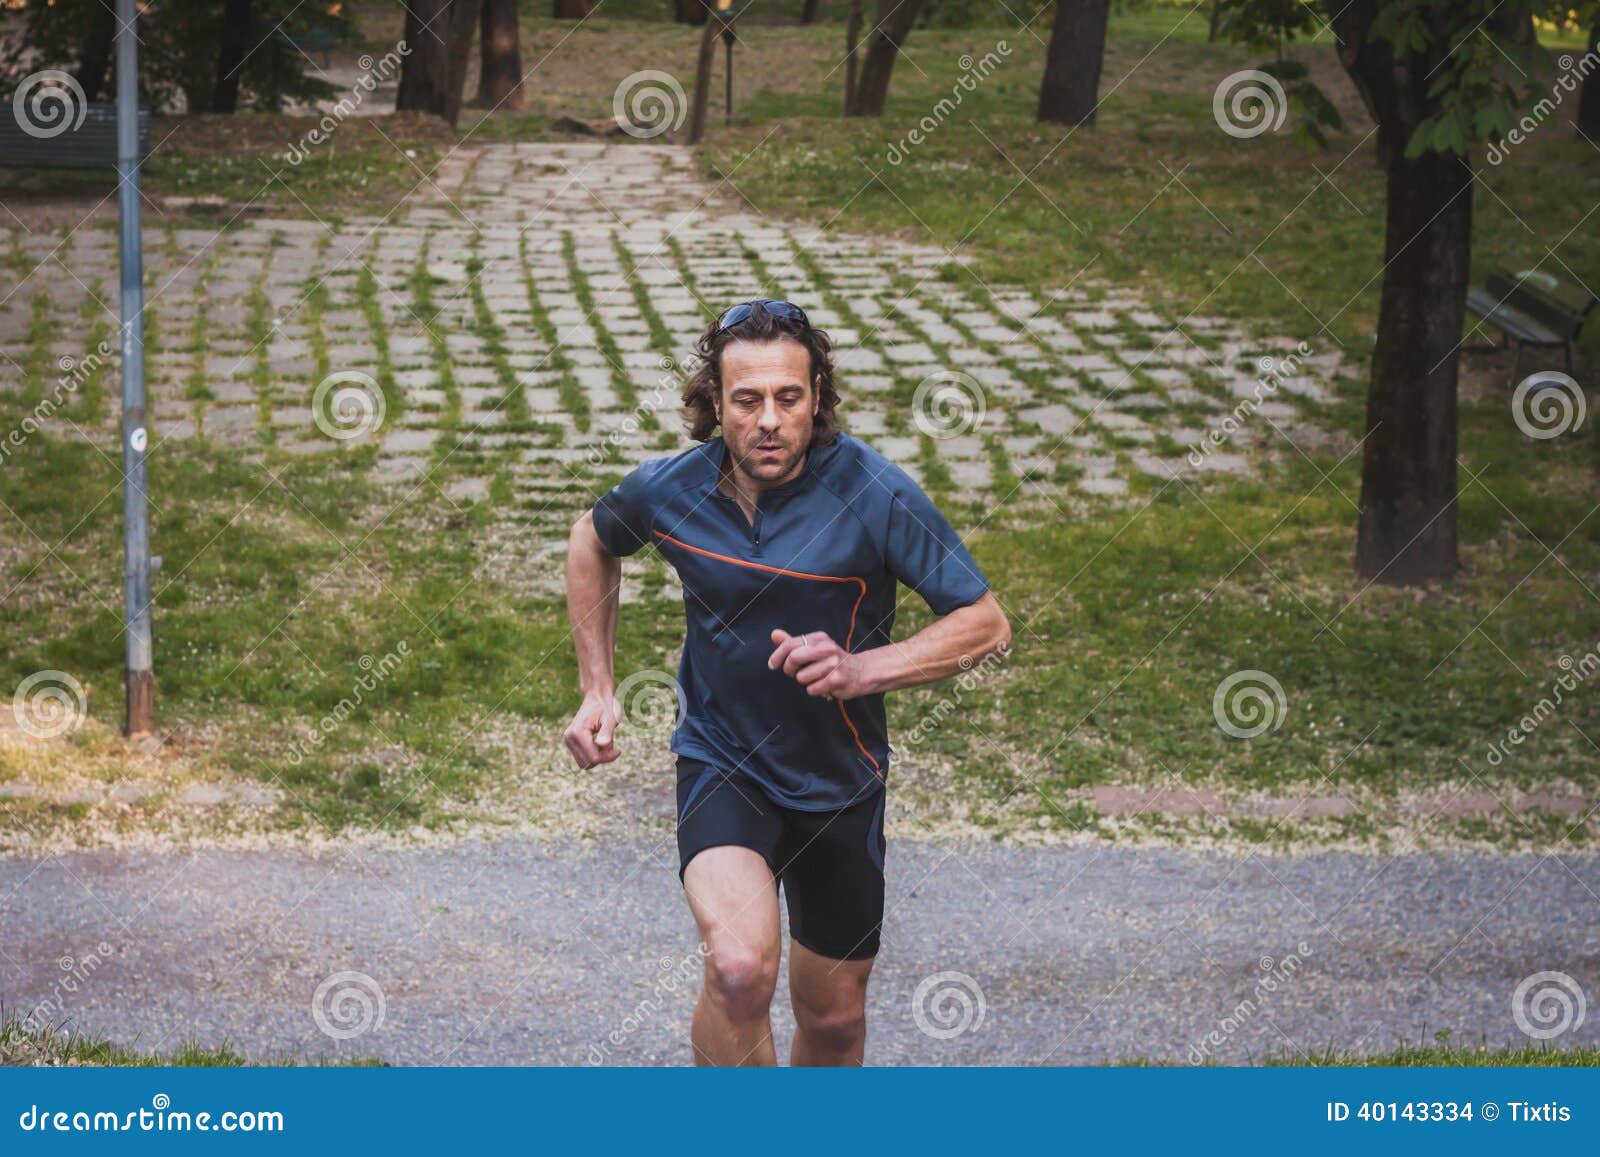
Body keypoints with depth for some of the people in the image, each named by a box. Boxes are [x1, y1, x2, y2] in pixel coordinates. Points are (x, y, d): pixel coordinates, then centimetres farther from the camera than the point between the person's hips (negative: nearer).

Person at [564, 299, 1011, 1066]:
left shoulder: (874, 494, -19)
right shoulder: (667, 490, -11)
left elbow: (986, 625, -16)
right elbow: (593, 542, 13)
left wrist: (861, 670, -30)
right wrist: (597, 690, 7)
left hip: (840, 783, 1)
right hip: (720, 765, -1)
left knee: (834, 1017, 15)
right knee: (740, 968, -28)